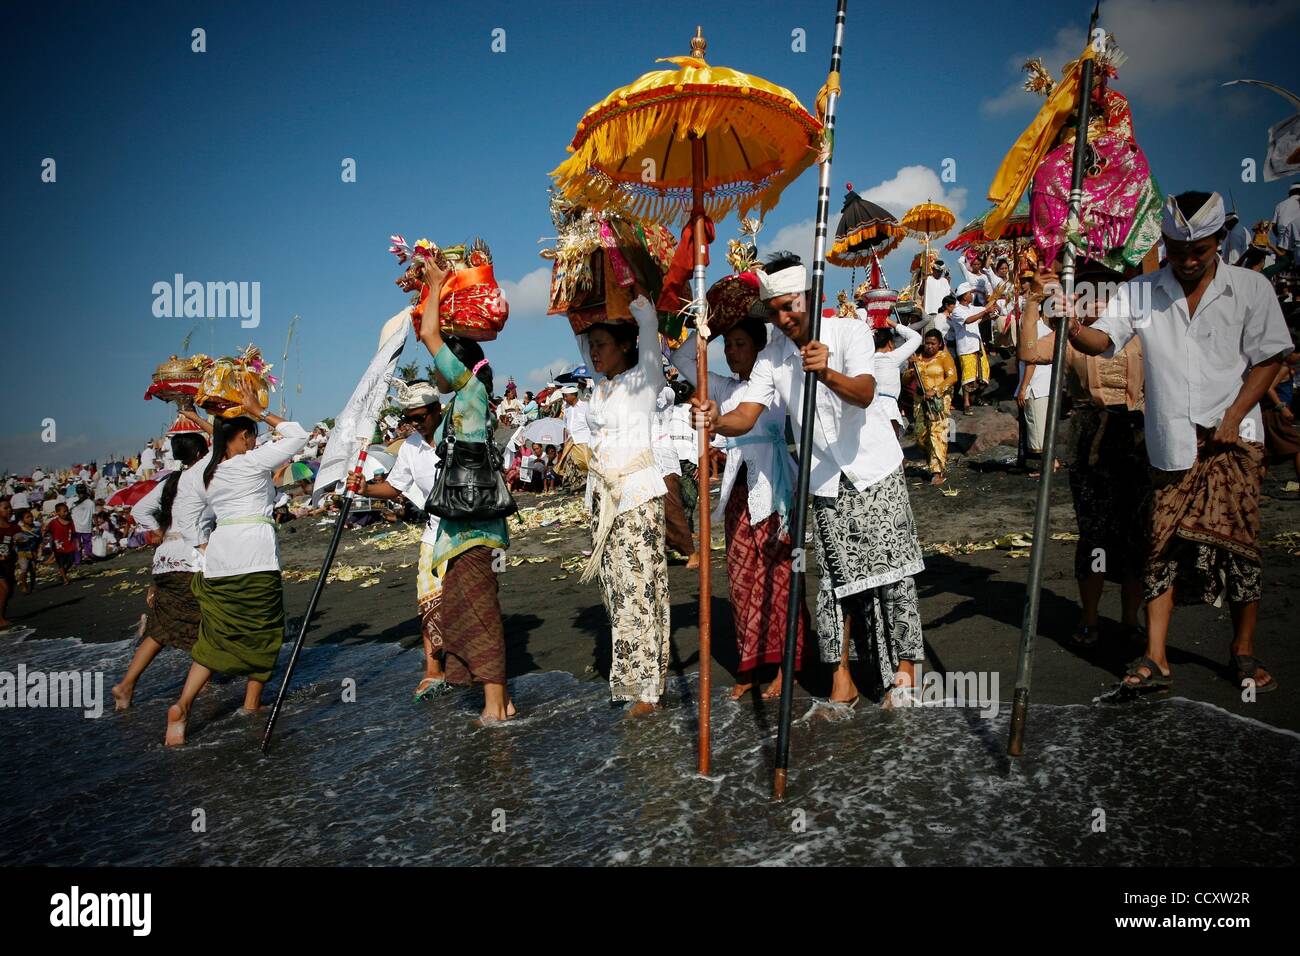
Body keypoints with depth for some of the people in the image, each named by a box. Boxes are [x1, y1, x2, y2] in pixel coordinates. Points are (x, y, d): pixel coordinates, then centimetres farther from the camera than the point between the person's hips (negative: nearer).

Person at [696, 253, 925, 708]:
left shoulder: (849, 332, -12)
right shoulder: (770, 357, -2)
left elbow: (864, 393, -28)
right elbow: (746, 417, -12)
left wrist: (827, 373, -48)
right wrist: (717, 421, -35)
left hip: (875, 470, -3)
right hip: (825, 480, 3)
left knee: (891, 571, -1)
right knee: (838, 577, 7)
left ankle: (903, 671, 13)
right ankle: (842, 680, 16)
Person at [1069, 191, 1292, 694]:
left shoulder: (1251, 287, 2)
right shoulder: (1140, 292, 4)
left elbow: (1268, 358, 2)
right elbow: (1103, 338, -9)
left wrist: (1233, 416, -9)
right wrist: (1074, 331, -32)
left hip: (1231, 436, -1)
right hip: (1172, 441, 1)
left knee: (1237, 539, -1)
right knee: (1165, 543, 1)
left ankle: (1243, 651, 18)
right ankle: (1155, 659, 4)